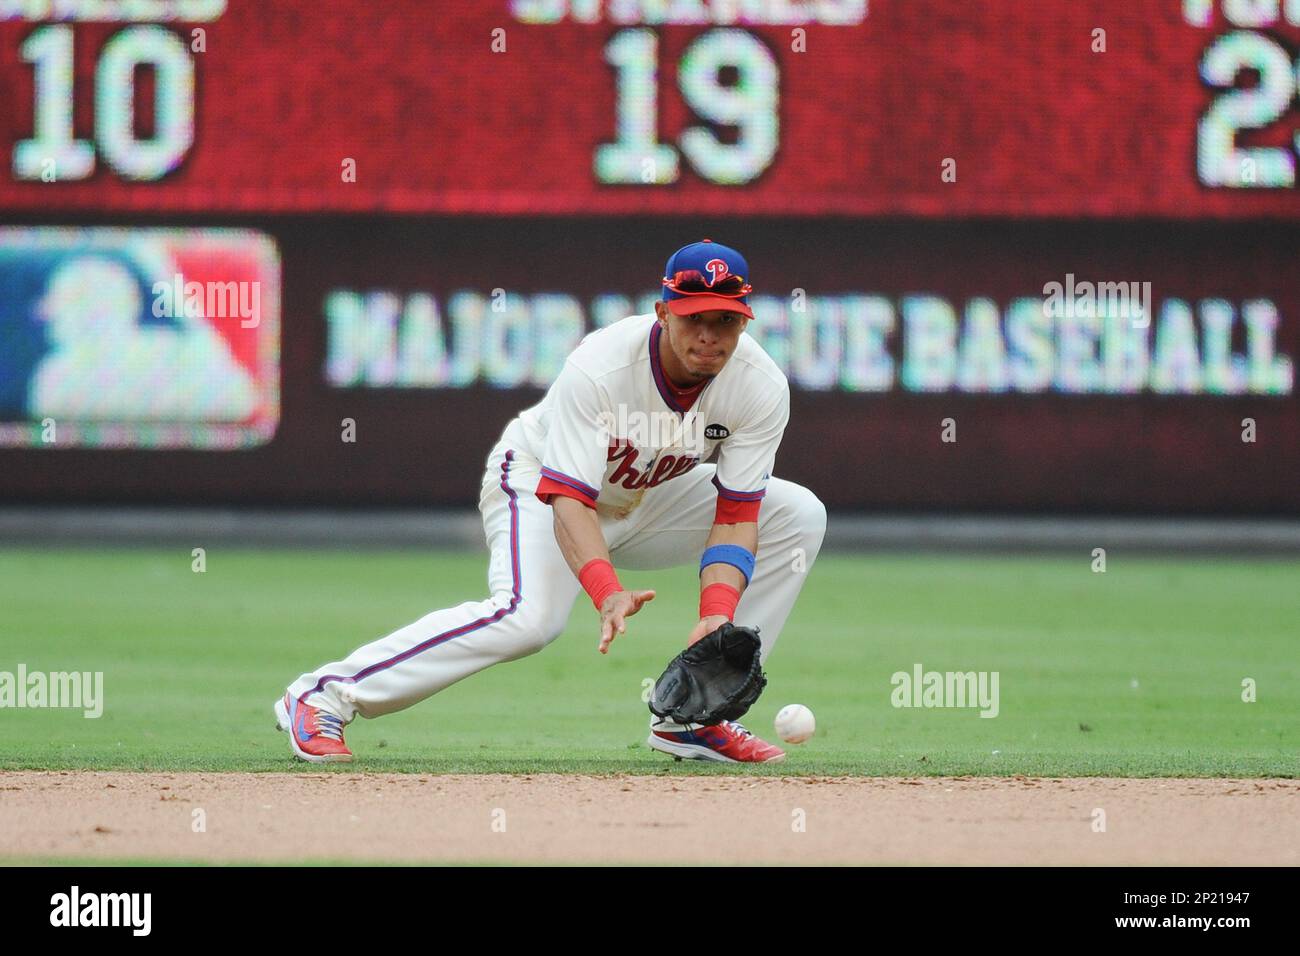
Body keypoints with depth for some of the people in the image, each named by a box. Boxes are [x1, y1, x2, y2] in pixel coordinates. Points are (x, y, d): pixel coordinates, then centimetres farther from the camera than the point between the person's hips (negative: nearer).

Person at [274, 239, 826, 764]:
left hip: (646, 500, 6)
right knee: (530, 616, -35)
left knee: (799, 515, -9)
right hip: (538, 480, -6)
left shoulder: (761, 388, -22)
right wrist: (608, 594, -56)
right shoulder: (598, 367, -34)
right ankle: (325, 695, -29)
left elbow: (735, 518, -20)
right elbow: (569, 501, -39)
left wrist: (718, 614, -38)